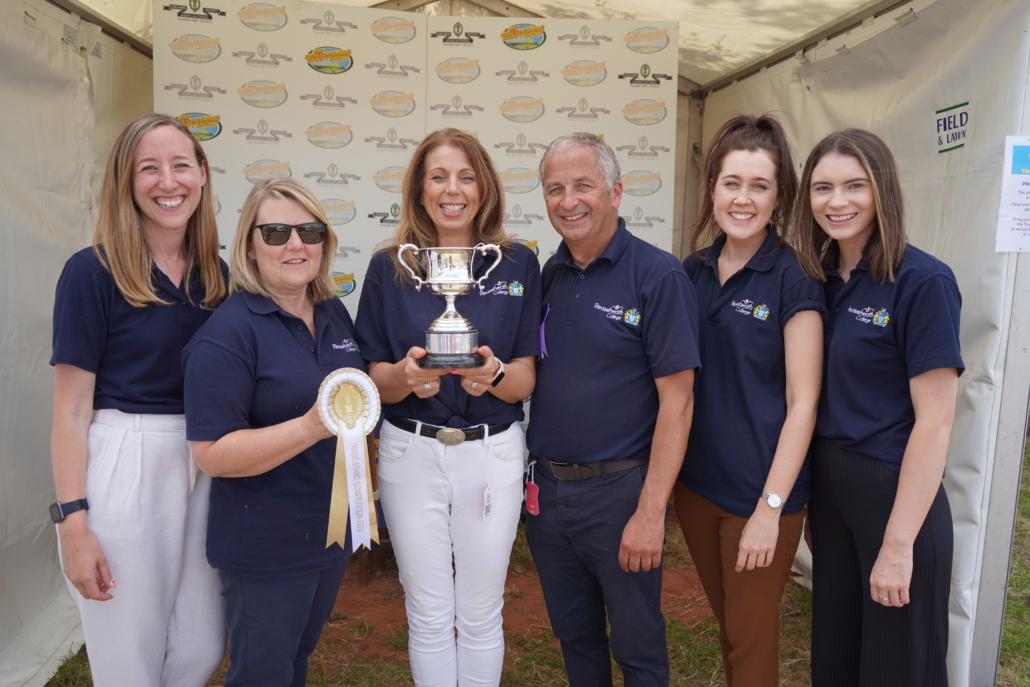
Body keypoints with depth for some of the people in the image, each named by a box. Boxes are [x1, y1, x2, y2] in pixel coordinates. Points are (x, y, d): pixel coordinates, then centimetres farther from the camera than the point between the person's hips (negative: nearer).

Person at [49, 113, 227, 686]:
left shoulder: (215, 274, 7)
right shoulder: (93, 271, -8)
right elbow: (71, 408, -9)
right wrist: (74, 523, -12)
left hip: (202, 463, 5)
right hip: (122, 464, -5)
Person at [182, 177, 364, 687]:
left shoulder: (334, 314, 3)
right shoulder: (228, 333, -18)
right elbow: (212, 454, -23)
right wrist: (311, 427, -32)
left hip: (333, 528, 7)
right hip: (265, 546, -6)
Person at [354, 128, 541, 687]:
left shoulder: (518, 264, -1)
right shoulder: (389, 267, 0)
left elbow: (527, 381, -1)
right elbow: (375, 382, 0)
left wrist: (493, 375, -23)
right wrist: (406, 375, -22)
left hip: (492, 453, 0)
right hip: (411, 452, 0)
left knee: (481, 615, 14)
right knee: (429, 616, 13)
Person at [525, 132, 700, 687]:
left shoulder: (657, 275, -12)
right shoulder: (545, 276, 6)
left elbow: (676, 399, -15)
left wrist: (651, 511, -18)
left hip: (619, 489, -5)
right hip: (545, 485, 5)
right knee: (573, 634, 22)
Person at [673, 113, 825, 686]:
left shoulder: (794, 281, -12)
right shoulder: (693, 271, 3)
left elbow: (802, 403, -13)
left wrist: (771, 508, -16)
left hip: (760, 493, -5)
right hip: (696, 482, 5)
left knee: (752, 639, 11)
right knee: (726, 622, 22)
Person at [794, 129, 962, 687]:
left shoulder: (922, 282, -15)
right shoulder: (820, 279, 3)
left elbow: (934, 422, -17)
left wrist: (899, 544, -18)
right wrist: (809, 502, 5)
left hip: (894, 493, -6)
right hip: (828, 487, 6)